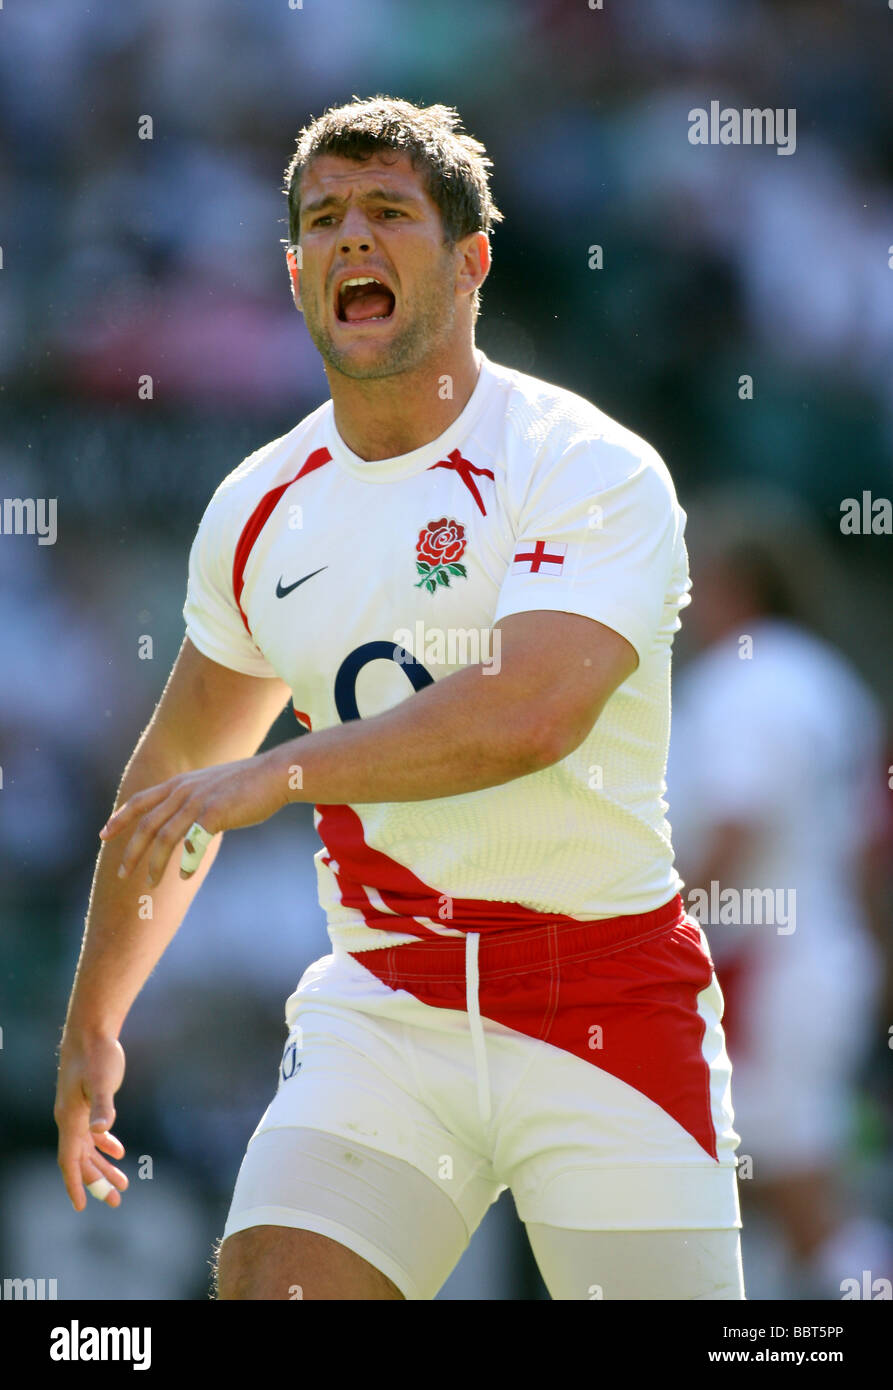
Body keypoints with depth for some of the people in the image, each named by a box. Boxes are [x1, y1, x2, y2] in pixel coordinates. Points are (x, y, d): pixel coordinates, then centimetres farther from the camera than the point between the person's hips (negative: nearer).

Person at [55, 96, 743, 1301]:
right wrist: (90, 1024, 27)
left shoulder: (593, 469, -9)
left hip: (606, 993, -4)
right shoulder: (259, 510, 9)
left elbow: (533, 711, -26)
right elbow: (177, 767, 22)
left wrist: (279, 772, -29)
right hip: (380, 1003, 4)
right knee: (266, 1291, -13)